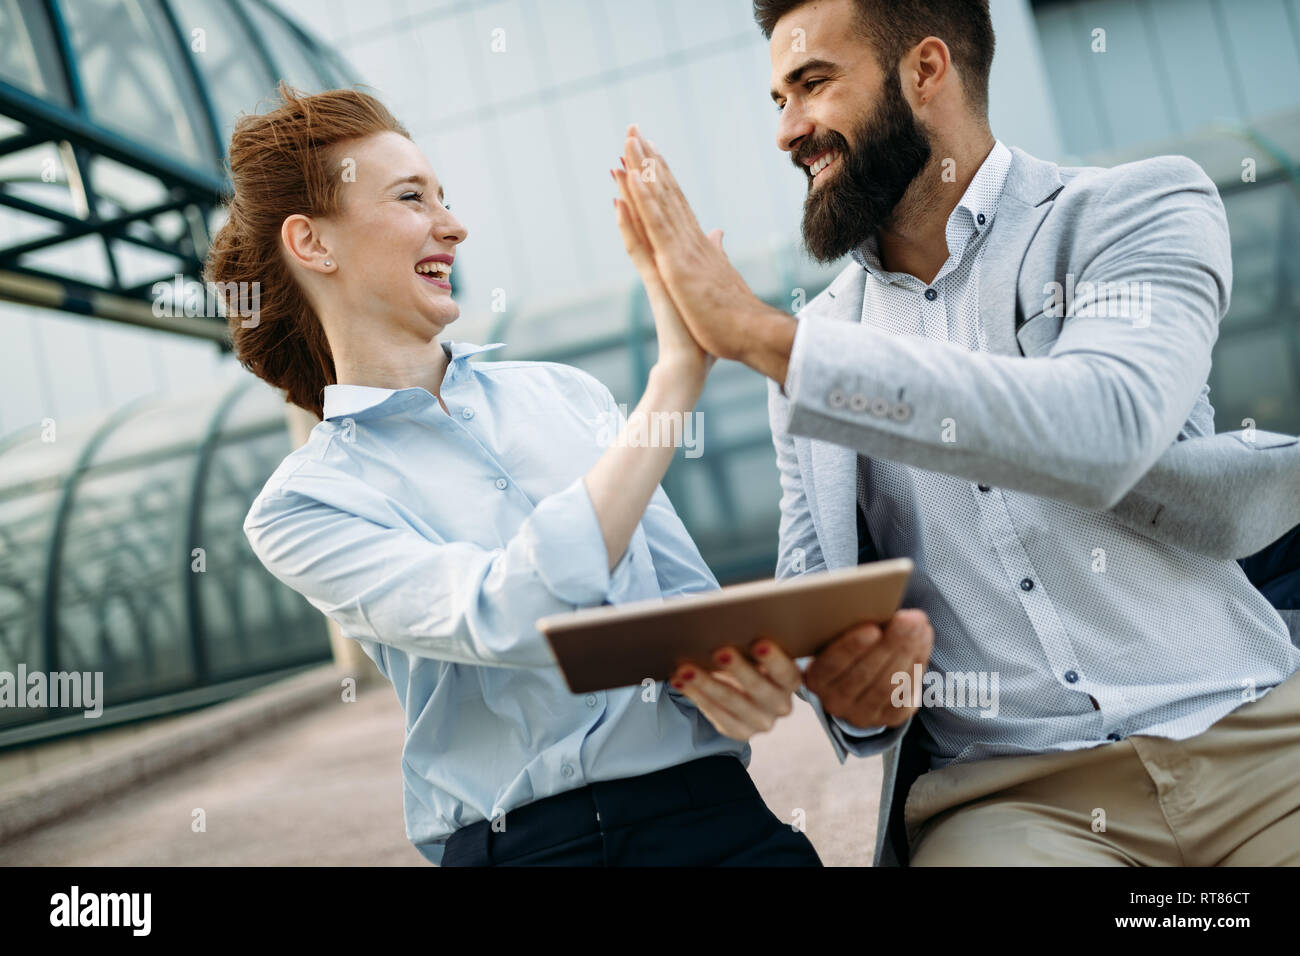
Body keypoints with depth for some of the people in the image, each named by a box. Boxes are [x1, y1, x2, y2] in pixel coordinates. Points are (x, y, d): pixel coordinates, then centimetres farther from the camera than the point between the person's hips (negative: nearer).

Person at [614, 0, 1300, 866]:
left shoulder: (1141, 209, 1)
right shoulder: (816, 343, 11)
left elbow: (1106, 427, -20)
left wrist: (762, 334, -19)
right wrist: (835, 668, -12)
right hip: (1003, 787, 0)